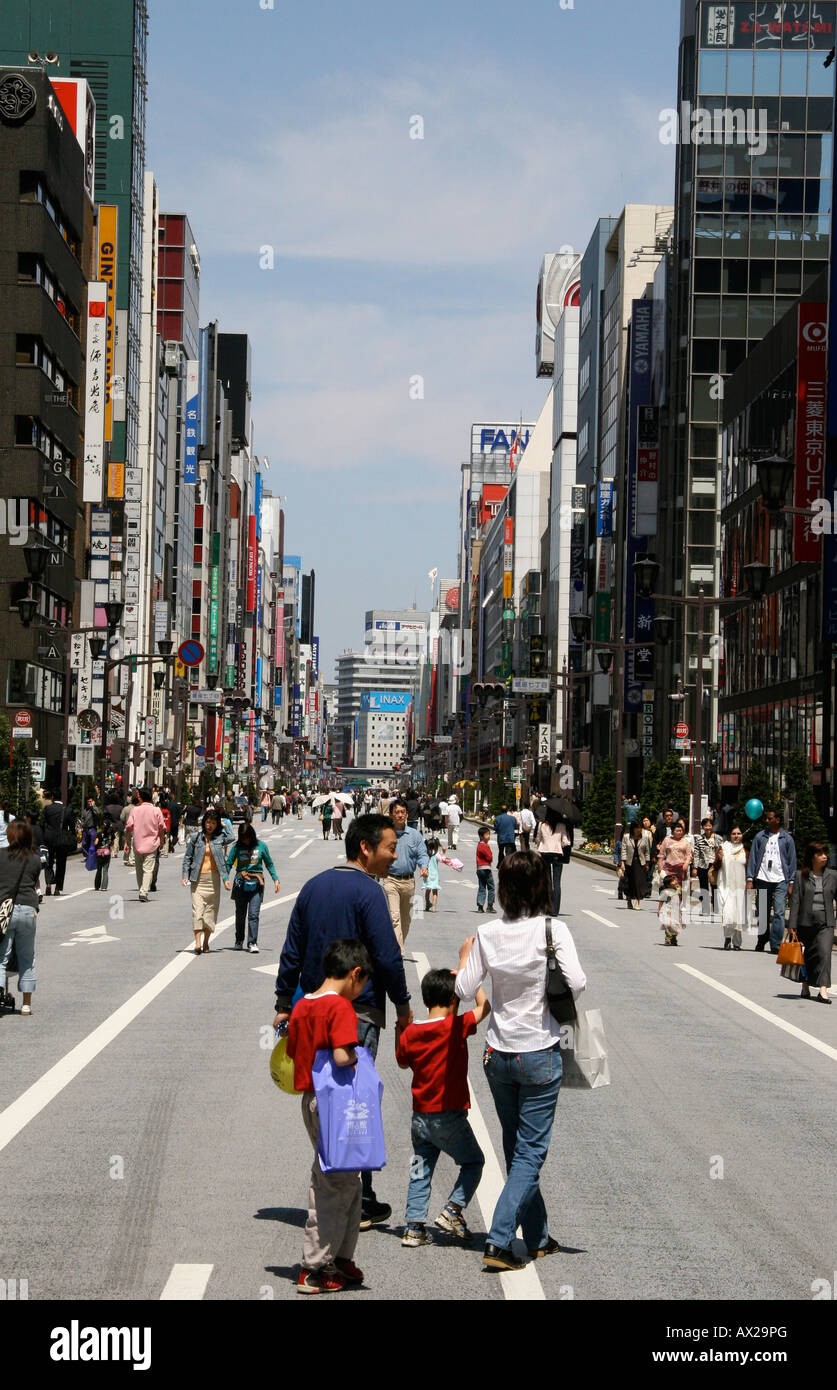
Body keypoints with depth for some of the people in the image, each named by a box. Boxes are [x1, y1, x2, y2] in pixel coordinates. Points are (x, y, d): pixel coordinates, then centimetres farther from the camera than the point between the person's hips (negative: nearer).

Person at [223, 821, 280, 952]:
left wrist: (275, 879, 5)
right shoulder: (237, 847, 2)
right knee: (240, 914, 11)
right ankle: (239, 941, 27)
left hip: (256, 883, -1)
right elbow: (228, 863, 3)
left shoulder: (261, 846, 2)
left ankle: (252, 943, -8)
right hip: (241, 883, 1)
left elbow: (269, 864, 11)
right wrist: (226, 878, -11)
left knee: (253, 914, -10)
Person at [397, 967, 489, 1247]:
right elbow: (484, 1006, -4)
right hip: (449, 1116, -5)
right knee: (473, 1161, 15)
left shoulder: (410, 1033, 0)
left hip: (420, 1116, 5)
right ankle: (452, 1210, 3)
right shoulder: (455, 1027, -15)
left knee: (420, 1171, 15)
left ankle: (413, 1226, 10)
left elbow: (403, 1063, 16)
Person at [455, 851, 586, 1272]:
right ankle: (498, 1242, -10)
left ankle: (537, 1239, 27)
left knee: (518, 1149, 17)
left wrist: (465, 954, 17)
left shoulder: (487, 934, -3)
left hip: (498, 1056, 4)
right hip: (540, 1054, -4)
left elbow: (464, 989, 0)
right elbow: (576, 984, -20)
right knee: (530, 1153, 1)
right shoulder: (553, 930, -12)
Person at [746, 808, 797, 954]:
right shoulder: (760, 836, 9)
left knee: (779, 913, -12)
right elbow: (753, 858, 9)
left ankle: (776, 945, -13)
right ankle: (762, 941, 22)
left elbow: (792, 861, 9)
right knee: (763, 913, 8)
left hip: (781, 881, -2)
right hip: (763, 880, 2)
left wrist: (791, 883, 3)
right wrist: (750, 879, 1)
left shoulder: (786, 839, 7)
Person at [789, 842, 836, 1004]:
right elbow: (795, 900, 1)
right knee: (808, 955, 12)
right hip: (806, 922, 0)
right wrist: (792, 925, -4)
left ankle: (823, 990, -21)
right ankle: (805, 987, 30)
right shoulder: (801, 876, 2)